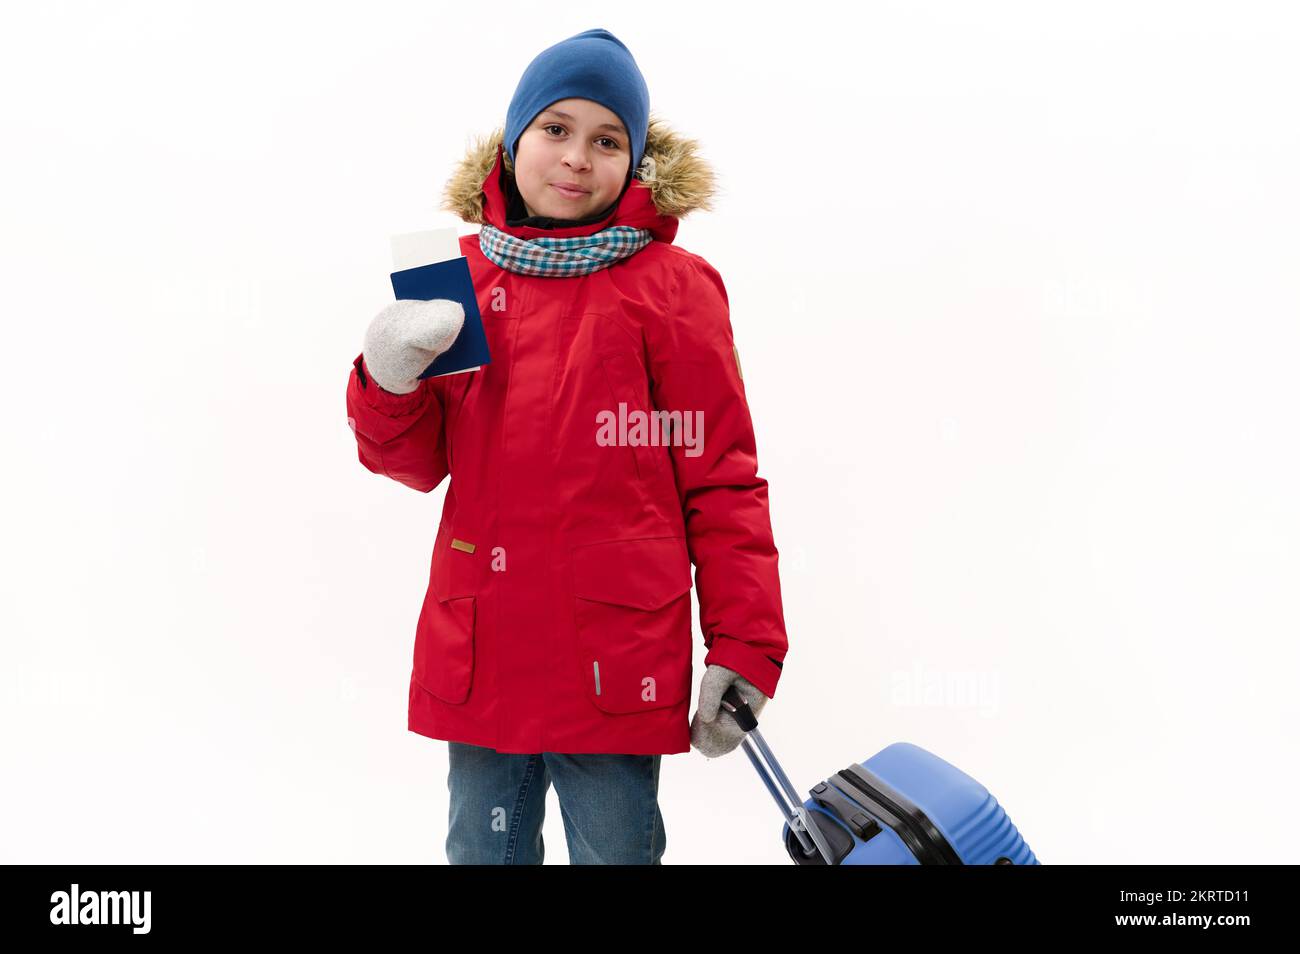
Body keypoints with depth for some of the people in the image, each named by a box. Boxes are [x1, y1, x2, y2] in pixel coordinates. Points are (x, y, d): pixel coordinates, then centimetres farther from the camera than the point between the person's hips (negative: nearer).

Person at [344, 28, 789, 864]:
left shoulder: (670, 286, -4)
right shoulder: (461, 275, 8)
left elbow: (722, 478, -4)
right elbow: (419, 463, 11)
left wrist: (744, 648, -7)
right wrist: (390, 382, -9)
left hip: (612, 667, -4)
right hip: (476, 655, 4)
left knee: (614, 850, 11)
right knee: (482, 851, 18)